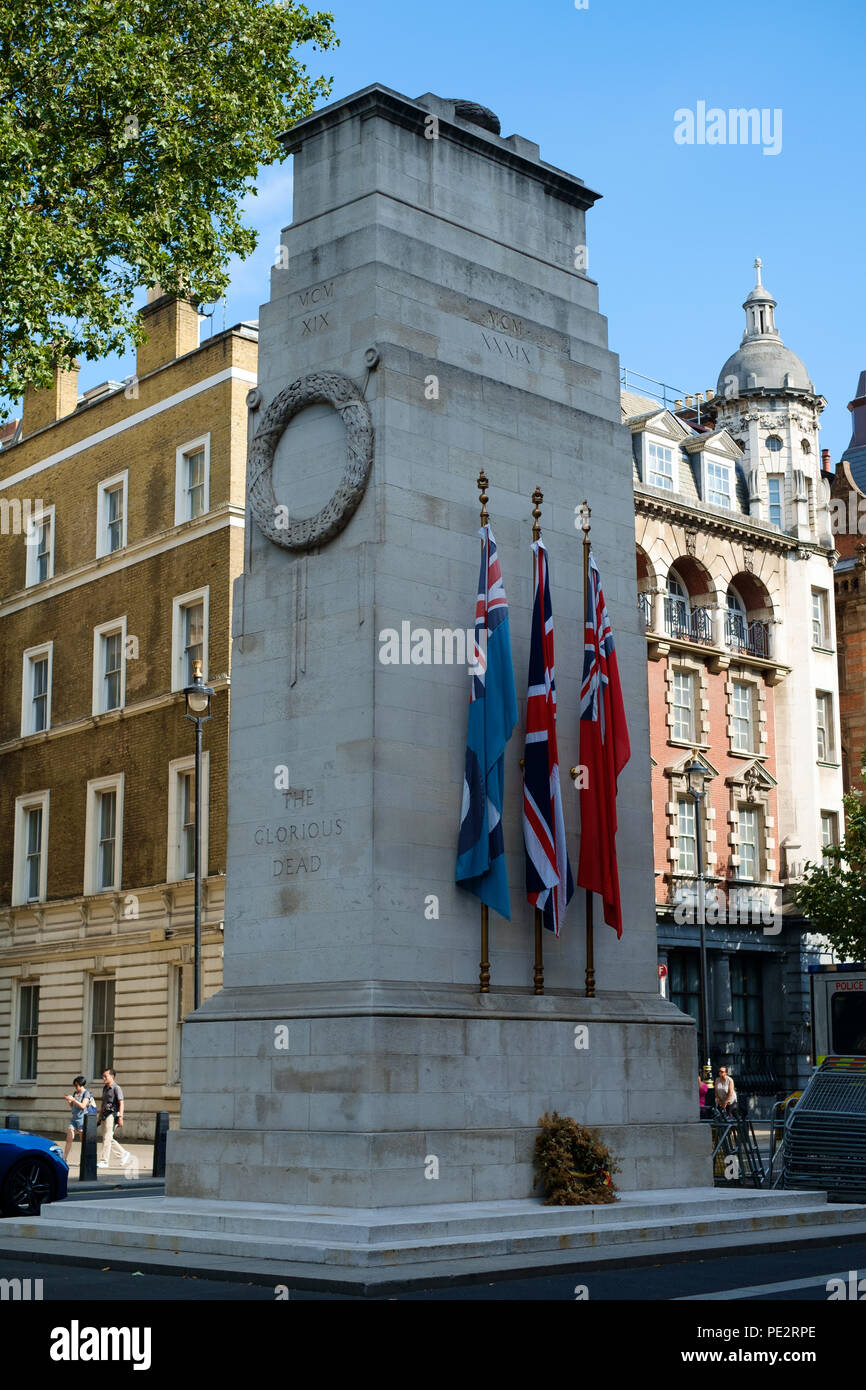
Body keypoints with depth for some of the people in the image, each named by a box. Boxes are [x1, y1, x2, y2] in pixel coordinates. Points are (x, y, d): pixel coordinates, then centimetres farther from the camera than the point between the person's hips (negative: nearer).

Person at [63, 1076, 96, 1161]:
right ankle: (64, 1158, -1)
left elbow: (83, 1106, -17)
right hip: (74, 1118, 6)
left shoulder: (86, 1094, -6)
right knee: (69, 1139, -2)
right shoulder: (75, 1093, 13)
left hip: (82, 1119, -6)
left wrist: (73, 1099, -20)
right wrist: (68, 1101, 0)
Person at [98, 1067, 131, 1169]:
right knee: (108, 1138, 10)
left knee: (107, 1138, -10)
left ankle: (104, 1161, -6)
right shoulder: (105, 1088, 17)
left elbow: (121, 1103, -14)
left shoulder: (116, 1088, -9)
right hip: (105, 1114, 9)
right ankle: (124, 1153, 23)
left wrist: (120, 1117, -21)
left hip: (113, 1114, -9)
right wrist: (100, 1116, 23)